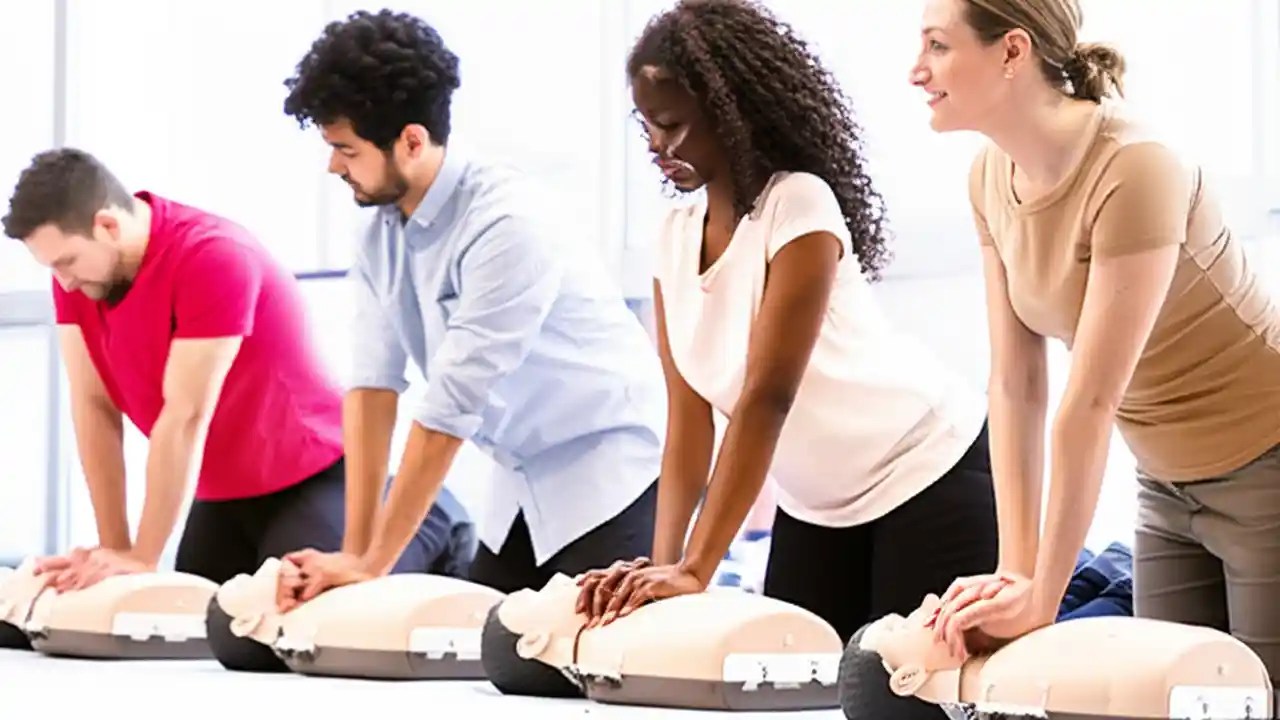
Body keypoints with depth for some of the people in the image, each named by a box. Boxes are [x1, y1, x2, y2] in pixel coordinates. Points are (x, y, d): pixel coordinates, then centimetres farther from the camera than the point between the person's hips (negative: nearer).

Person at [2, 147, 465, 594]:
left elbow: (185, 417, -29)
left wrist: (142, 558, -27)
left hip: (312, 480, -8)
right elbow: (94, 407, -8)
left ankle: (426, 534, 9)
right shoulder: (75, 271, -6)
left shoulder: (213, 258, -29)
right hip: (223, 494, 8)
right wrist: (113, 546, -12)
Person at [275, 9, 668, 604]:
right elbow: (373, 382, -5)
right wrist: (356, 549, -11)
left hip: (608, 470, -7)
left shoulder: (507, 224, -27)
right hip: (522, 480, 7)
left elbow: (450, 408, -27)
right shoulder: (381, 231, -3)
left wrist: (373, 566, -23)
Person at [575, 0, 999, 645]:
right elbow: (688, 417, -5)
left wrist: (696, 570, -34)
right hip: (816, 504, 7)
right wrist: (663, 562, -19)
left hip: (929, 478, -7)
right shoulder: (676, 234, -1)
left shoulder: (799, 204, -22)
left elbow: (767, 398, -30)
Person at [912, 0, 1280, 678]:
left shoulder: (1132, 170, -26)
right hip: (1168, 487, 7)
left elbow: (1090, 404, -26)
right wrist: (1015, 569, -8)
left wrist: (1042, 597, -23)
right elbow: (1016, 387, -3)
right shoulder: (991, 176, -3)